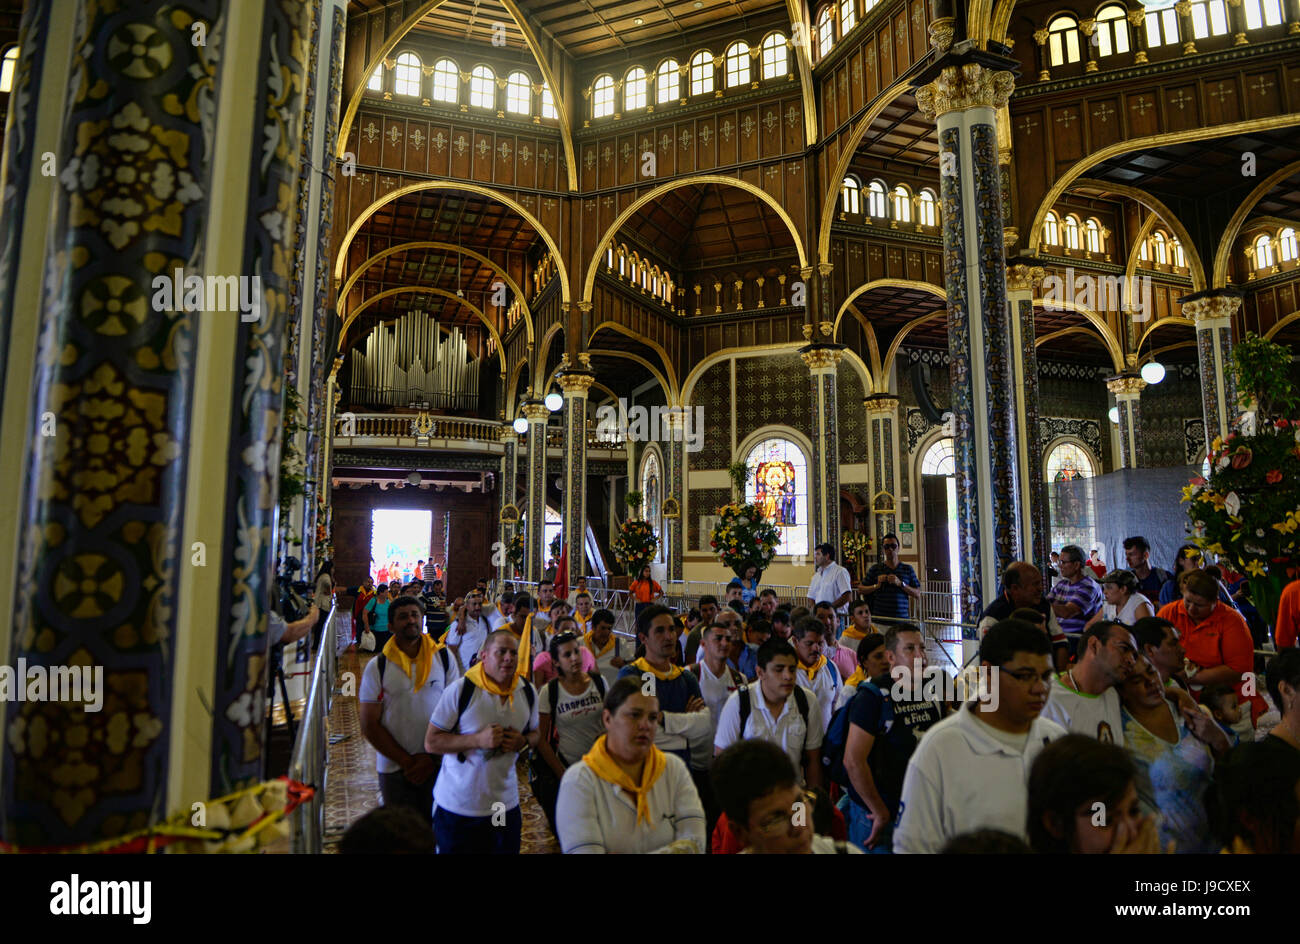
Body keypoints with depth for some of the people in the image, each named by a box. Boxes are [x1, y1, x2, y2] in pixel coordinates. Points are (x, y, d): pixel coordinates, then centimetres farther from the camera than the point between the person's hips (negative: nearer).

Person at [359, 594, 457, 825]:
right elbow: (370, 726, -3)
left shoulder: (444, 658, 0)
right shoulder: (377, 666, -3)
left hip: (439, 765, 1)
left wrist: (433, 757, -6)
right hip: (395, 769, 0)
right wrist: (407, 761, -8)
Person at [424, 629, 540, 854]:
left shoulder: (528, 692, 0)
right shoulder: (460, 689, -15)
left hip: (506, 804, 4)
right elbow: (431, 742, -13)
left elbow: (534, 734, 13)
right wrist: (478, 740, -25)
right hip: (457, 807, -3)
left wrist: (523, 741, -11)